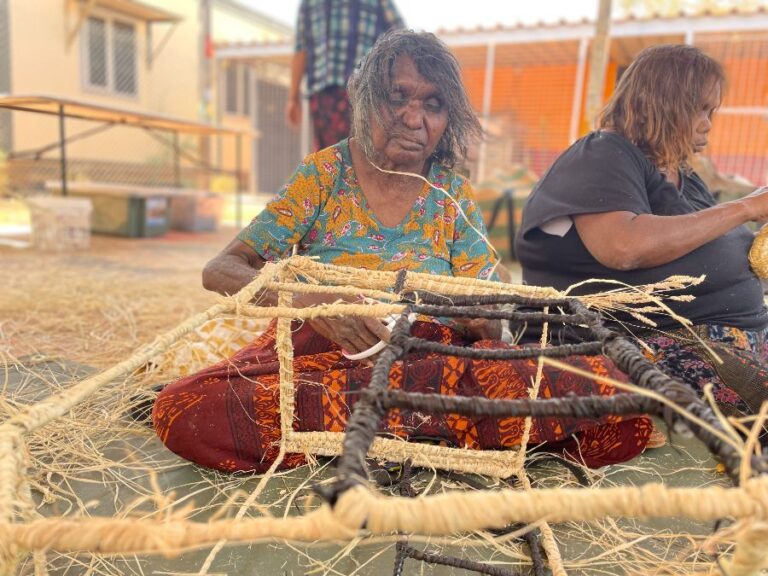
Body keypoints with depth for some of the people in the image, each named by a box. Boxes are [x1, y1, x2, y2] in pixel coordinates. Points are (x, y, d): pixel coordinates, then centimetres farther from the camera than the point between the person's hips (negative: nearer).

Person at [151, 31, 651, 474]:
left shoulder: (455, 195, 7)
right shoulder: (324, 174, 3)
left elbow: (490, 328, 4)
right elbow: (220, 270, -4)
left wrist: (481, 323, -22)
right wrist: (308, 300, -24)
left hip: (435, 359, 1)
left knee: (608, 395, -22)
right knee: (182, 408, -31)